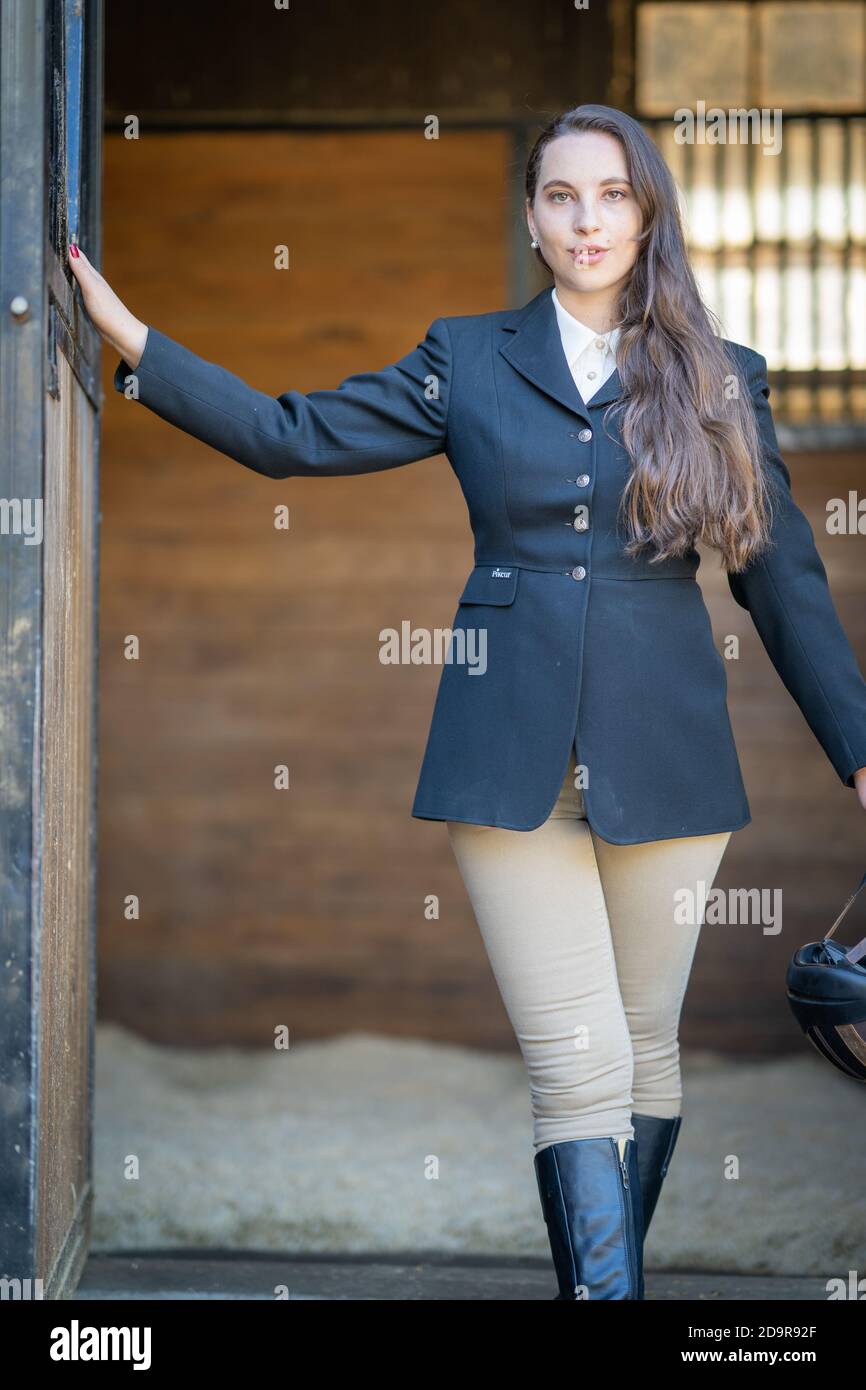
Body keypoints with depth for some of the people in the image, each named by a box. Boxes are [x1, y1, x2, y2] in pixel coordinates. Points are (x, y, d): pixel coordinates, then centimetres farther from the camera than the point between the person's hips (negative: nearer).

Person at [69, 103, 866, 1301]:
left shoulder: (720, 380, 7)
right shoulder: (468, 361, 8)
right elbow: (291, 436, 6)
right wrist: (129, 338, 0)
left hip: (664, 759, 1)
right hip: (512, 755, -1)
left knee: (646, 1050, 10)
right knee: (578, 1067, -7)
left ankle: (613, 1273, 26)